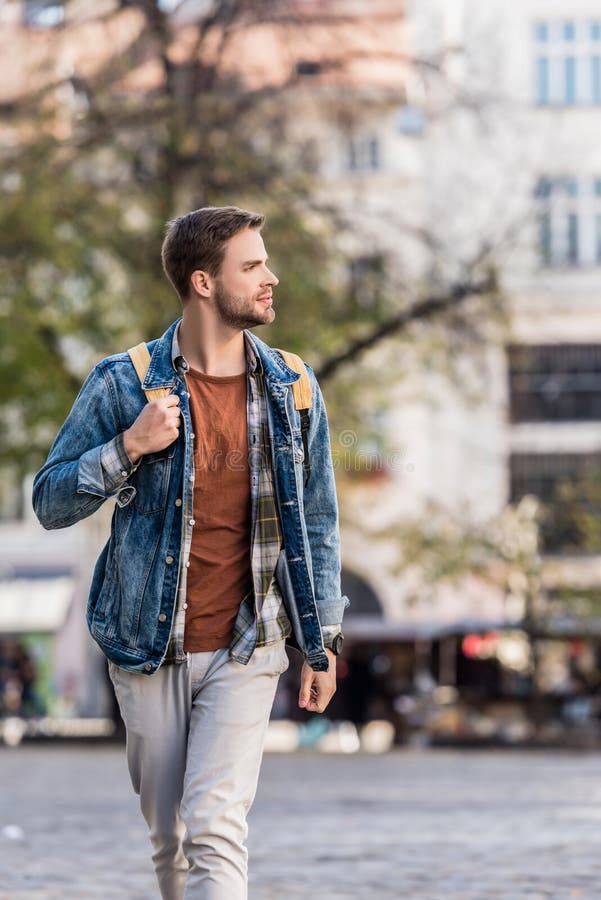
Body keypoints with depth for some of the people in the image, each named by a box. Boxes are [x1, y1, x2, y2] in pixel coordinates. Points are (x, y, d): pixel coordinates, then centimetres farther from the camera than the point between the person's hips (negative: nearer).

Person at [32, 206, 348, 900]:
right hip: (149, 652, 0)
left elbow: (316, 523, 11)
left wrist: (322, 642, 8)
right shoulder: (123, 385, -3)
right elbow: (50, 503, -1)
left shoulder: (293, 391, 3)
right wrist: (129, 447, -17)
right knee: (170, 838, 10)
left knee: (215, 828, -15)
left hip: (246, 649, 0)